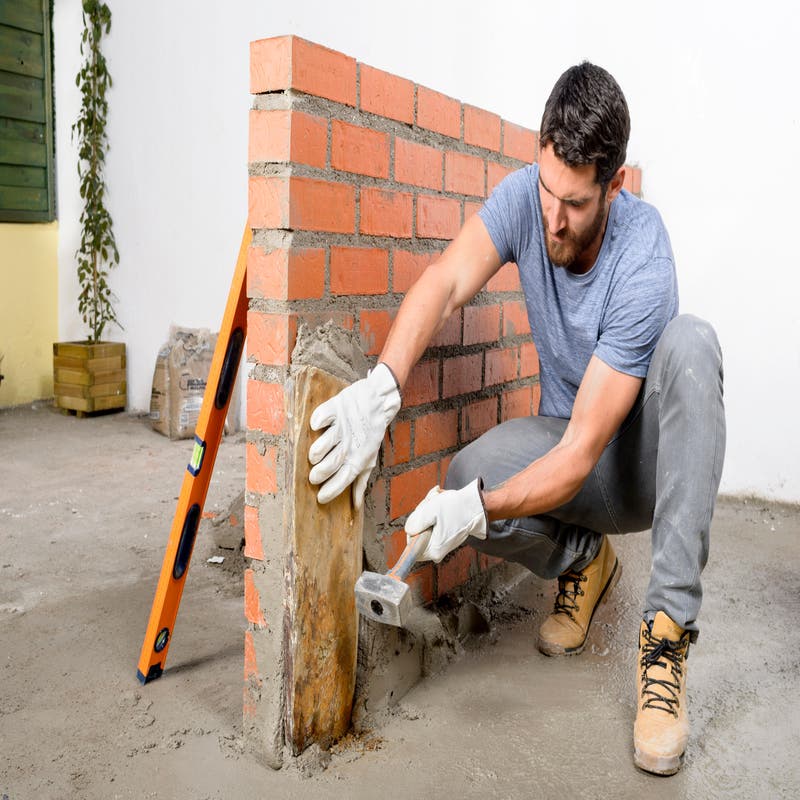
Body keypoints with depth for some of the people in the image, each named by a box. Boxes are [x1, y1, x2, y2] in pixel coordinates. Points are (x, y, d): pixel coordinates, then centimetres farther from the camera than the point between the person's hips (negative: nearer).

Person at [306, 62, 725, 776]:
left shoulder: (642, 267, -30)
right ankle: (582, 561, 7)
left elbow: (580, 455, -31)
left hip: (648, 456, -3)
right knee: (468, 473, -27)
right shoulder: (526, 196, -14)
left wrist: (477, 512, -41)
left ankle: (669, 625, -32)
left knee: (689, 342, -35)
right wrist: (381, 387, -45)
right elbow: (445, 284, -28)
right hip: (564, 438, 4)